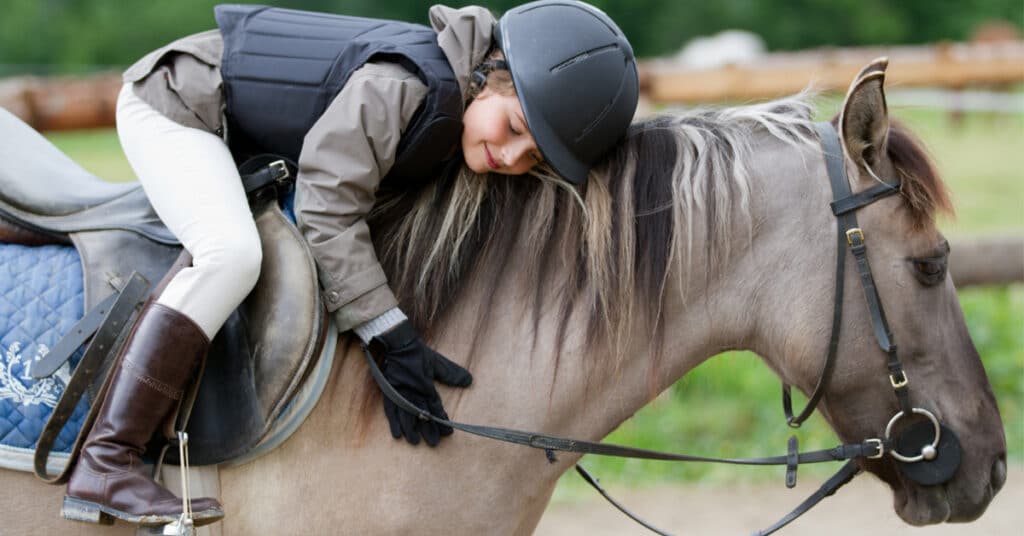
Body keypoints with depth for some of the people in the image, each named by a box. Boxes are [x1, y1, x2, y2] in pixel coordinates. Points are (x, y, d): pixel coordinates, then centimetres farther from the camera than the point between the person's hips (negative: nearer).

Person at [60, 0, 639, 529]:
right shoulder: (399, 86, -34)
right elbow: (329, 211, -34)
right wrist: (395, 342, -34)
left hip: (242, 143, 9)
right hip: (175, 108, -9)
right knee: (232, 253, -30)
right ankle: (105, 464, -32)